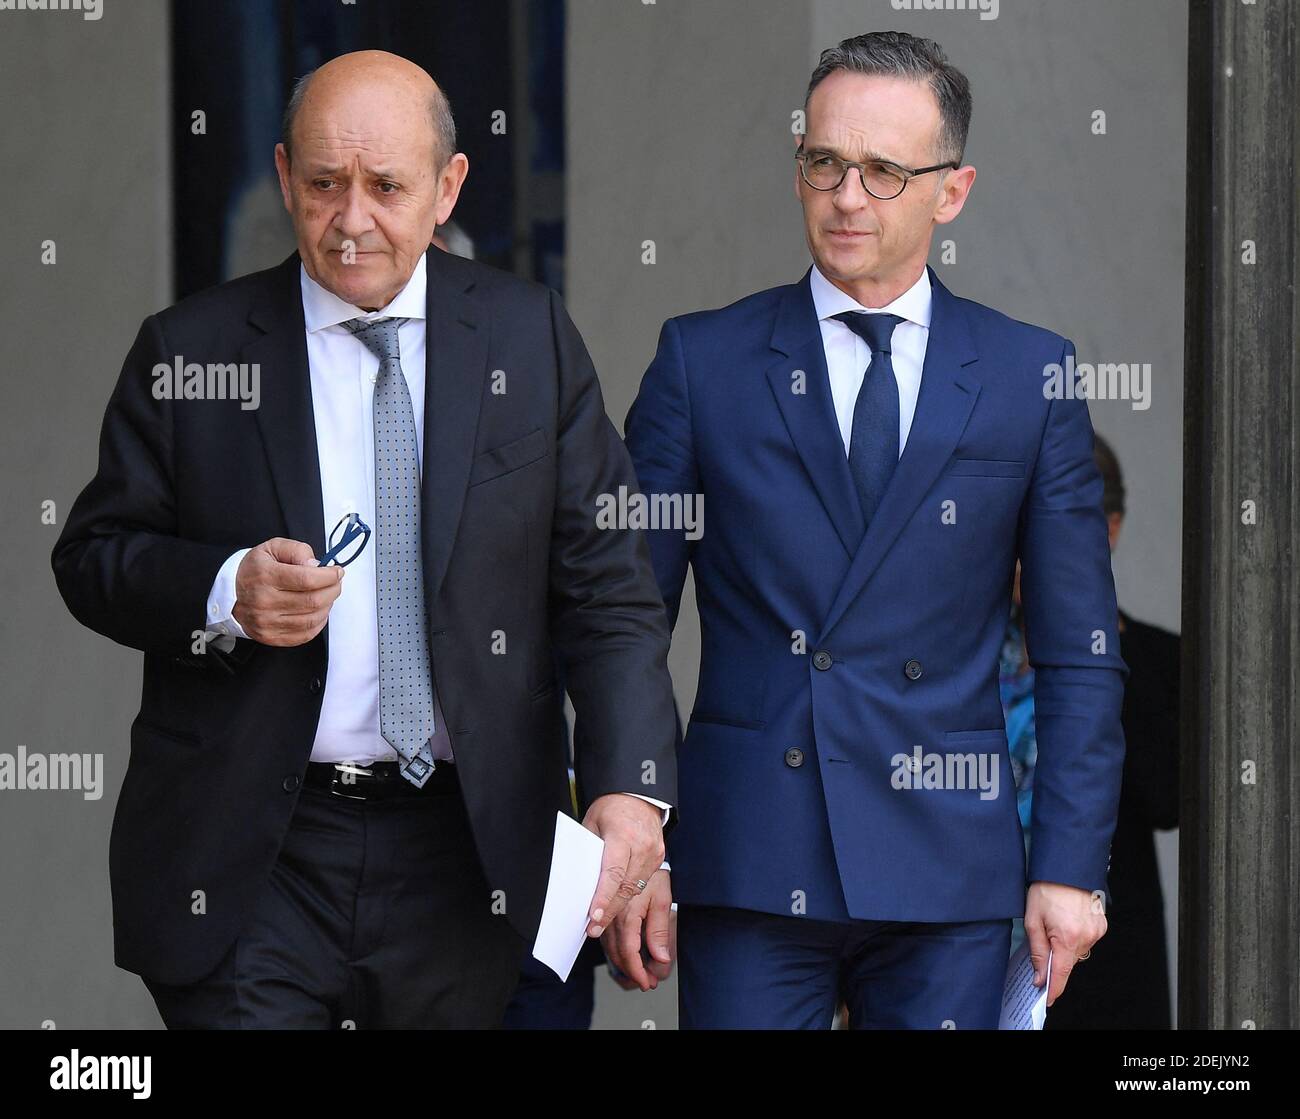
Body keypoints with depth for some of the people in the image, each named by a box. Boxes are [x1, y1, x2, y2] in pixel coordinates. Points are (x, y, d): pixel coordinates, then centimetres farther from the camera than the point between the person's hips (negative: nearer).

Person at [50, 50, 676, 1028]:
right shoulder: (187, 350, 1)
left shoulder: (530, 338, 3)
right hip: (245, 863, -1)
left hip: (463, 848, 1)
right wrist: (225, 591, -16)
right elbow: (93, 554, 5)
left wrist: (631, 785, -13)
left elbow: (607, 583, 0)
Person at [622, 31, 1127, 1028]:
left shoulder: (1033, 378, 6)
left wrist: (1073, 869, 0)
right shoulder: (703, 362, 5)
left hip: (949, 878, 1)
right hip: (747, 870, 0)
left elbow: (1080, 656, 7)